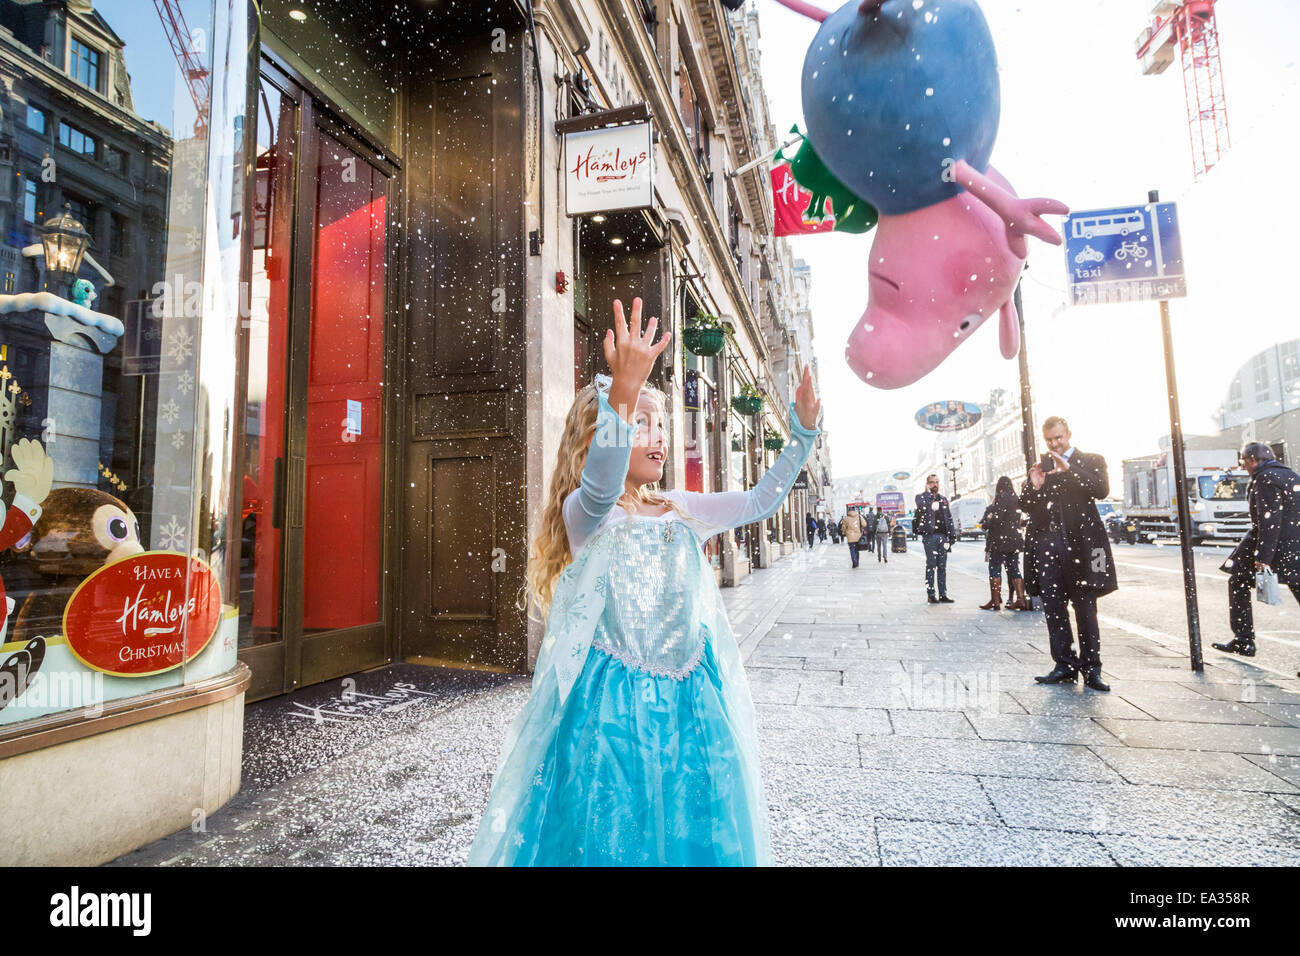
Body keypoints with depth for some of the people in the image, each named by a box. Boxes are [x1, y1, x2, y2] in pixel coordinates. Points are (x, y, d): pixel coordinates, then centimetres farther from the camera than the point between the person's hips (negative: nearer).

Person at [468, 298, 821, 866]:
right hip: (610, 703, -5)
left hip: (690, 698, 6)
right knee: (611, 835, 6)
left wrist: (801, 434, 2)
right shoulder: (584, 512, -10)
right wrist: (623, 396, -48)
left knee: (693, 829, 15)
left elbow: (759, 503, 12)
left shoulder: (679, 510, 9)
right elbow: (601, 488, -34)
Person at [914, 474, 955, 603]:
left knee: (942, 566, 7)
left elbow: (949, 518, 17)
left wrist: (952, 535, 9)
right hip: (930, 536, -5)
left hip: (943, 536, 5)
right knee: (931, 565, -3)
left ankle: (943, 594, 11)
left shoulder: (943, 499, 17)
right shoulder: (921, 497, 2)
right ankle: (930, 594, 1)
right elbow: (921, 507, -22)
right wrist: (928, 492, -12)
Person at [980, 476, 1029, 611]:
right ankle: (1021, 599, 7)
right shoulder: (1016, 499, 12)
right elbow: (1017, 520, 18)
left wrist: (986, 524, 0)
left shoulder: (1001, 498, -11)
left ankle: (995, 601, -3)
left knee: (994, 569, -2)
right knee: (1014, 569, 10)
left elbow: (996, 518, -19)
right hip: (1014, 540, 8)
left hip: (1000, 540, -7)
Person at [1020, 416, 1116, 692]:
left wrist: (1069, 469, -20)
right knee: (1053, 607, 4)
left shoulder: (1090, 461, 6)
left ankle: (1091, 667, 9)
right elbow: (1027, 508, 12)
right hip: (1048, 544, 4)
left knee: (1085, 607, 0)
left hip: (1079, 543, -4)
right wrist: (1034, 487, -7)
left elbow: (1102, 490, -13)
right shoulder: (1040, 466, 15)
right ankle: (1065, 665, 12)